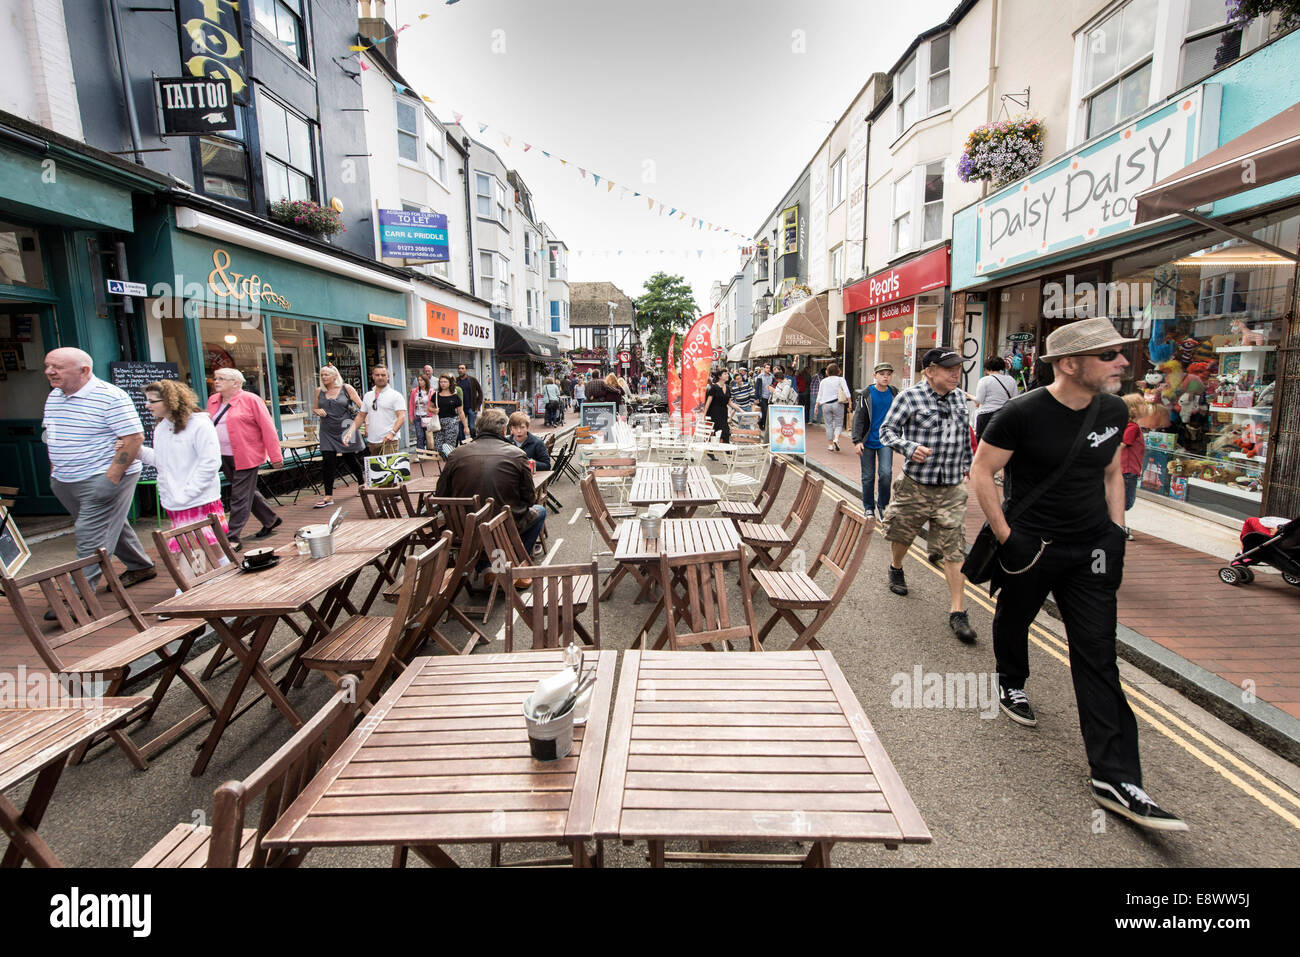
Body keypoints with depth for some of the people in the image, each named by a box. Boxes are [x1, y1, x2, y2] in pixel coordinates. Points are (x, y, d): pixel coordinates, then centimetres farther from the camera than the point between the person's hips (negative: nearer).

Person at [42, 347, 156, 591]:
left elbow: (134, 438, -20)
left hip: (102, 479, -9)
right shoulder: (53, 397, 11)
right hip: (65, 483, 9)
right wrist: (55, 472, 17)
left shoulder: (110, 397, -16)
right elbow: (52, 436, 23)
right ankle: (140, 567, 32)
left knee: (91, 538, -8)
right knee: (111, 526, 18)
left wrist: (111, 478, -23)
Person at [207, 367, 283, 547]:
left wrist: (275, 456, -13)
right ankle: (271, 520, 33)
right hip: (224, 458, 7)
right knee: (248, 492, 17)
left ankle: (232, 539, 2)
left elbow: (268, 428, -10)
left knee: (240, 498, -3)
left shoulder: (250, 400, -8)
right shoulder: (213, 401, 12)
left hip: (246, 457, -7)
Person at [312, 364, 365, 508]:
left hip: (345, 430, -3)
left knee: (350, 459, 9)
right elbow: (315, 409, 19)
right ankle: (328, 496, 0)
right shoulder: (319, 391, 7)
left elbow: (362, 407, -3)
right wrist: (318, 411, -4)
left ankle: (362, 480, 38)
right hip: (327, 432, 3)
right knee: (328, 461, -5)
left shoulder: (346, 388, -3)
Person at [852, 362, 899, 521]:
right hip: (868, 441, -1)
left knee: (886, 473, -12)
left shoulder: (894, 394, 4)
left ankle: (882, 505, 8)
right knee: (868, 476, 6)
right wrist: (857, 440, -11)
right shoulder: (867, 394, -5)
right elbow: (859, 418, -5)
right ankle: (869, 508, 21)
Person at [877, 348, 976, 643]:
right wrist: (909, 448, -24)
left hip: (951, 489, 3)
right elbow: (887, 429, -8)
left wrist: (967, 461, 30)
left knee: (955, 550, -3)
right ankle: (895, 569, 49)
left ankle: (958, 613, 2)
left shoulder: (960, 398, 9)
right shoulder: (910, 396, -8)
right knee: (902, 535, 16)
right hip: (915, 485, -3)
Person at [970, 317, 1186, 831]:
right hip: (1029, 547, -4)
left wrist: (1117, 531, 7)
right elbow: (980, 472, -14)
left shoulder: (1113, 411, 1)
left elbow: (1112, 473, 14)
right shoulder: (1022, 413, -18)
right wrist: (1005, 536, -16)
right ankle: (1011, 683, 52)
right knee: (1014, 620, 18)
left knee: (1098, 655, 1)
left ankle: (1114, 778, 5)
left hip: (1091, 548, 4)